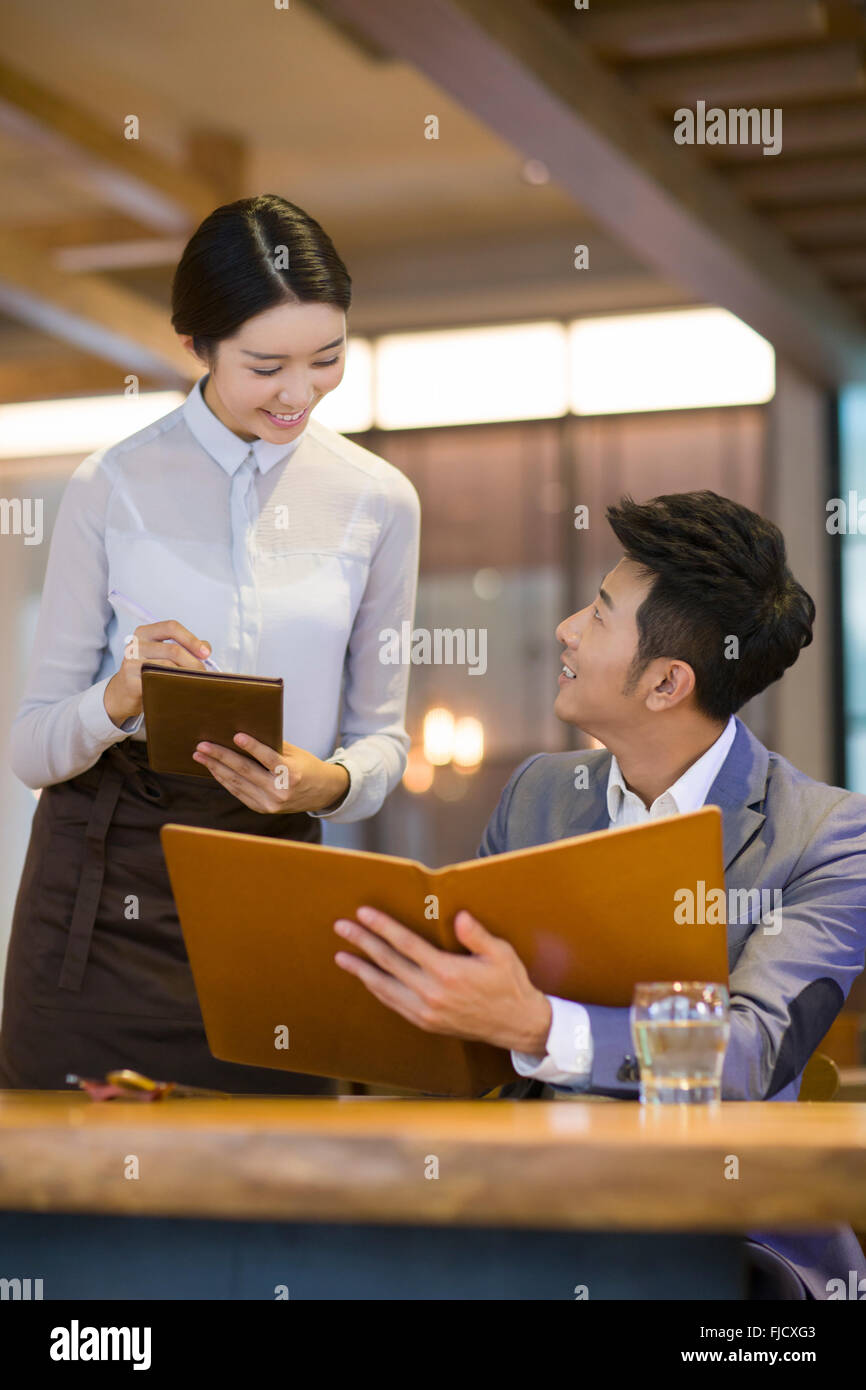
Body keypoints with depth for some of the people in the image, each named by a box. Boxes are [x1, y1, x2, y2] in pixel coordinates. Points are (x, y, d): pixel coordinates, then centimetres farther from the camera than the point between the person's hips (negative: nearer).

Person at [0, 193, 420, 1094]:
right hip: (103, 897, -1)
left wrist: (331, 781, -12)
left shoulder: (378, 502, 5)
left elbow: (382, 734, 10)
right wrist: (119, 700, -20)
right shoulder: (112, 486, -1)